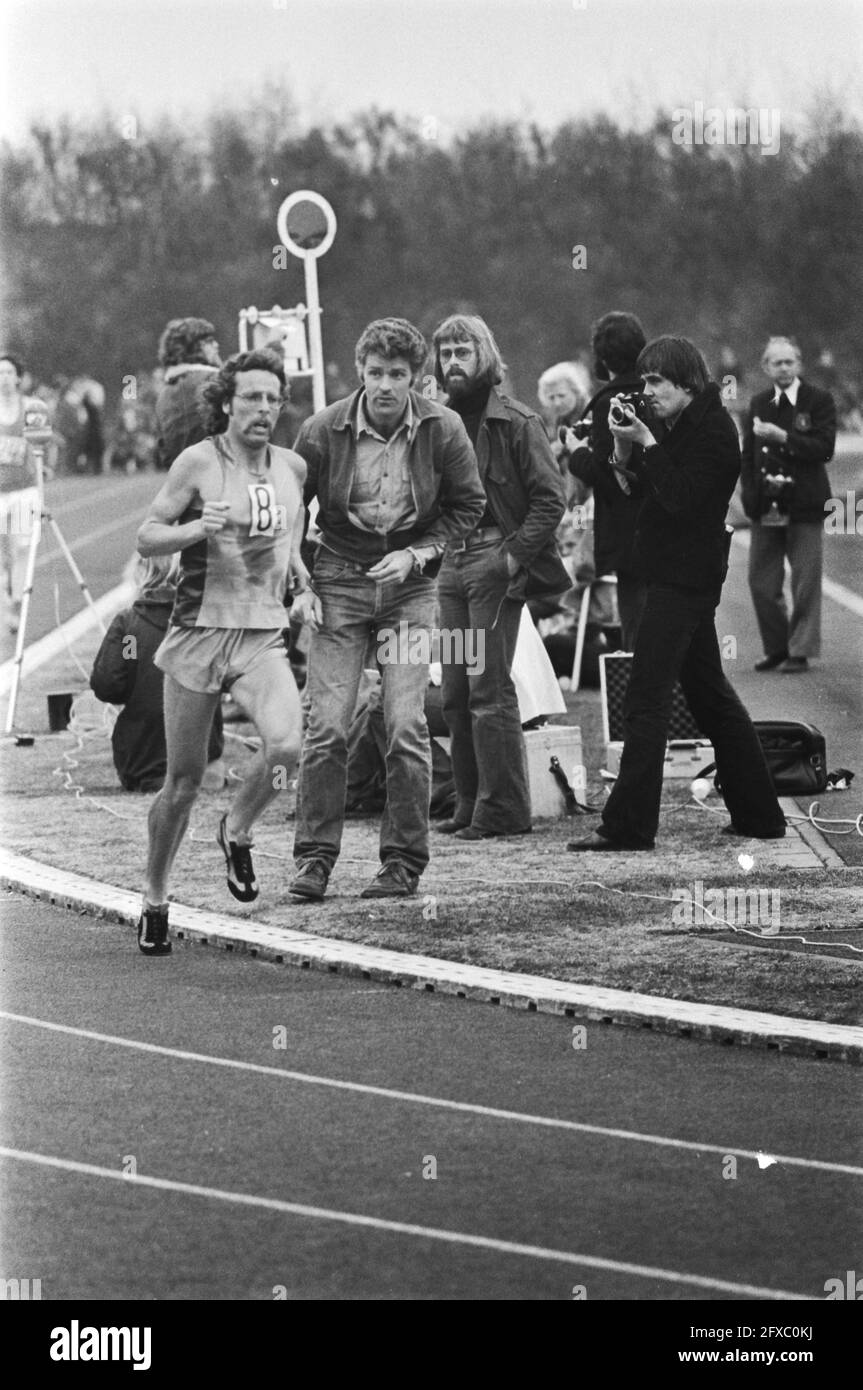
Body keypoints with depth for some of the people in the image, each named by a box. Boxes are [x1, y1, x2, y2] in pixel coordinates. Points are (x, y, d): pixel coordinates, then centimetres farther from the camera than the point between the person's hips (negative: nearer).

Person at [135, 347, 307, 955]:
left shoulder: (293, 467, 8)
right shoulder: (199, 462, -6)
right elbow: (147, 537, -4)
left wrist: (297, 567, 15)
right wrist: (196, 528, -21)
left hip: (264, 636, 3)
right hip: (199, 631, -3)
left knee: (285, 746, -24)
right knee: (184, 781, 4)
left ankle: (238, 831, 7)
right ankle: (155, 900, 24)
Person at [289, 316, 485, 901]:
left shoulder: (443, 430, -8)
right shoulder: (324, 431, -10)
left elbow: (468, 505, 5)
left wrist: (417, 554, -8)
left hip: (410, 587, 0)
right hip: (340, 583, 0)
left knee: (406, 728, -7)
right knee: (327, 727, -7)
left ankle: (404, 862, 2)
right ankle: (315, 858, 1)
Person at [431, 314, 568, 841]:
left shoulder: (516, 422, -5)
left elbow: (551, 497, -8)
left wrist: (515, 554, -14)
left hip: (496, 564, -7)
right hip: (450, 562, 7)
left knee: (489, 689, -9)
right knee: (456, 692, 7)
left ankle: (503, 808, -5)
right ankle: (470, 802, 14)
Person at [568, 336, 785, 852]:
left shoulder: (714, 431, -13)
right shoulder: (671, 424, 13)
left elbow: (680, 499, -23)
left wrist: (646, 443, -19)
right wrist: (623, 452, -5)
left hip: (686, 577, -10)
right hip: (671, 573, 10)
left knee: (646, 699, -12)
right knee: (710, 693, 15)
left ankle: (629, 825, -13)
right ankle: (759, 815, 22)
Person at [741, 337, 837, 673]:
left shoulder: (819, 401, -3)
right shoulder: (759, 403, 11)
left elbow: (824, 448, -13)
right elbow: (748, 453, 14)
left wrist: (782, 437, -20)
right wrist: (751, 493, 1)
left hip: (804, 506, -4)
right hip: (766, 507, 4)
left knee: (805, 582, -1)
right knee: (761, 581, 5)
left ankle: (800, 651, 6)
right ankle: (776, 648, 18)